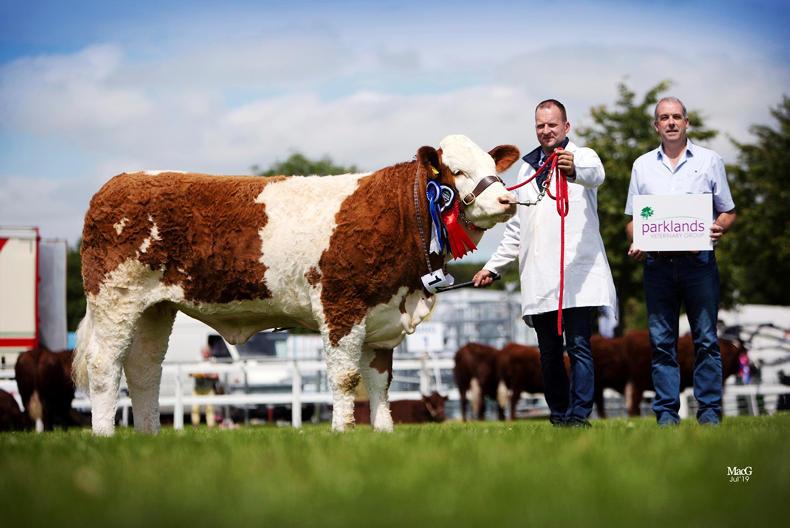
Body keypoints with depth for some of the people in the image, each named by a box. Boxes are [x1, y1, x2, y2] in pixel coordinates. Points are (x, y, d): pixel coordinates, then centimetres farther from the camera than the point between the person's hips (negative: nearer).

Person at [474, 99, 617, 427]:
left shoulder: (583, 156, 4)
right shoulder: (527, 169, 22)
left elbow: (595, 174, -23)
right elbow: (516, 229, 28)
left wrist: (574, 170, -46)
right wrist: (493, 267, 22)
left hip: (577, 274, -5)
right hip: (538, 279, 5)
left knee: (578, 345, -11)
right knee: (548, 352, 6)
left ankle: (579, 415, -11)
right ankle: (558, 415, 12)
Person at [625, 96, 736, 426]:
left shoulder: (709, 161, 10)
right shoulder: (642, 165, 14)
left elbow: (728, 212, 11)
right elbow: (632, 218, 16)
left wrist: (719, 228, -10)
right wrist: (635, 242, -4)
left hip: (698, 260, -1)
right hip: (658, 263, 2)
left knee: (706, 338, -4)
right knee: (661, 340, 0)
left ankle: (709, 410, -1)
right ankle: (666, 412, 3)